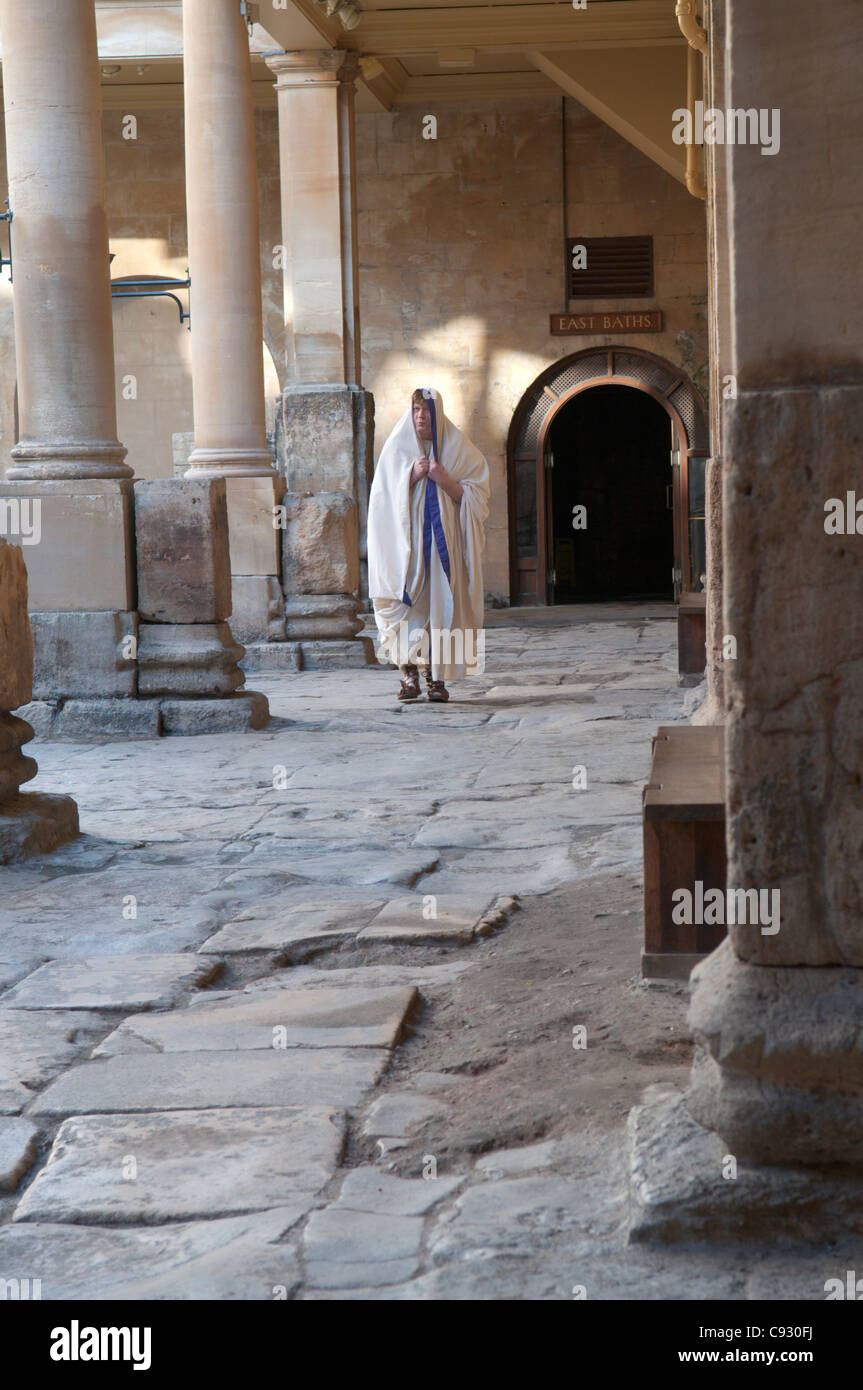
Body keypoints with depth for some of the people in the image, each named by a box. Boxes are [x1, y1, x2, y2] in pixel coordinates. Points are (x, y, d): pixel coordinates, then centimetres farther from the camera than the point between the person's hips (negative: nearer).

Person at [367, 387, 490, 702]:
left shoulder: (457, 448, 7)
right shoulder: (397, 448, 8)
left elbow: (475, 496, 3)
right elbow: (385, 496, 4)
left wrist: (444, 481, -13)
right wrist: (412, 476, -11)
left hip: (445, 537, 0)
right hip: (407, 537, 0)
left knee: (441, 602, -4)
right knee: (409, 599, -11)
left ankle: (437, 677, 0)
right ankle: (409, 674, -7)